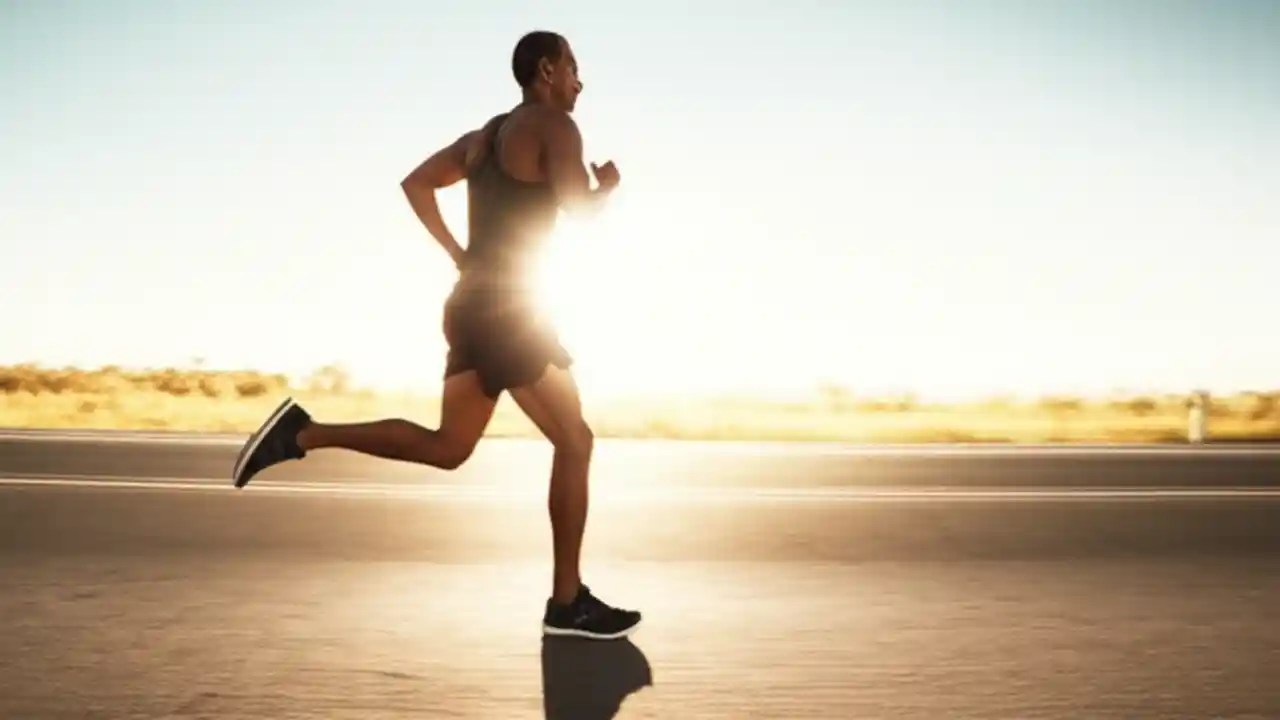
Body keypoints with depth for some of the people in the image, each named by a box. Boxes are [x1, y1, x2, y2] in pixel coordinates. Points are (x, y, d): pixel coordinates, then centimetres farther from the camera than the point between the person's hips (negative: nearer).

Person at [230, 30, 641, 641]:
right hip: (504, 308, -9)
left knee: (447, 448, 13)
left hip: (475, 304, 9)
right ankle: (568, 602, 2)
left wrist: (457, 254, 17)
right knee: (574, 441, -3)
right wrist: (606, 185, 7)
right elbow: (580, 209, -16)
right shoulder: (553, 124, -5)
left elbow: (416, 183, 19)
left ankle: (302, 432, 4)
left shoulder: (485, 135, 20)